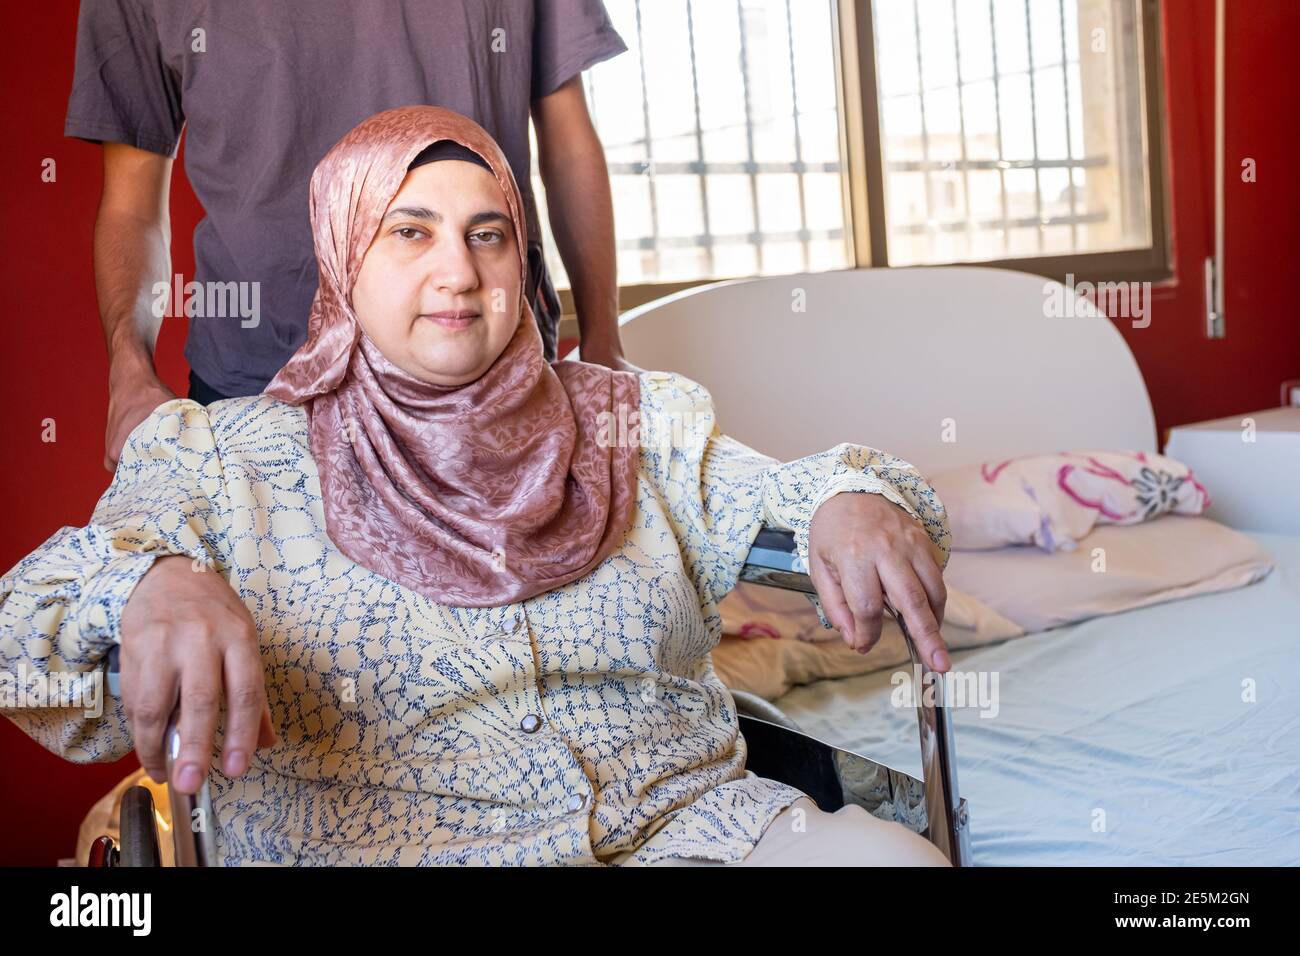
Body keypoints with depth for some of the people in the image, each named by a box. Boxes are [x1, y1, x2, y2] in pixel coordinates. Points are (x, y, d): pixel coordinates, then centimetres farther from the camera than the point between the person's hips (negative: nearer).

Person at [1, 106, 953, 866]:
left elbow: (772, 496, 5)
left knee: (893, 852, -22)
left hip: (687, 819, 3)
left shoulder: (638, 421, 12)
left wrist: (850, 500, -19)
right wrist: (148, 584, -29)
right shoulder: (226, 456, 4)